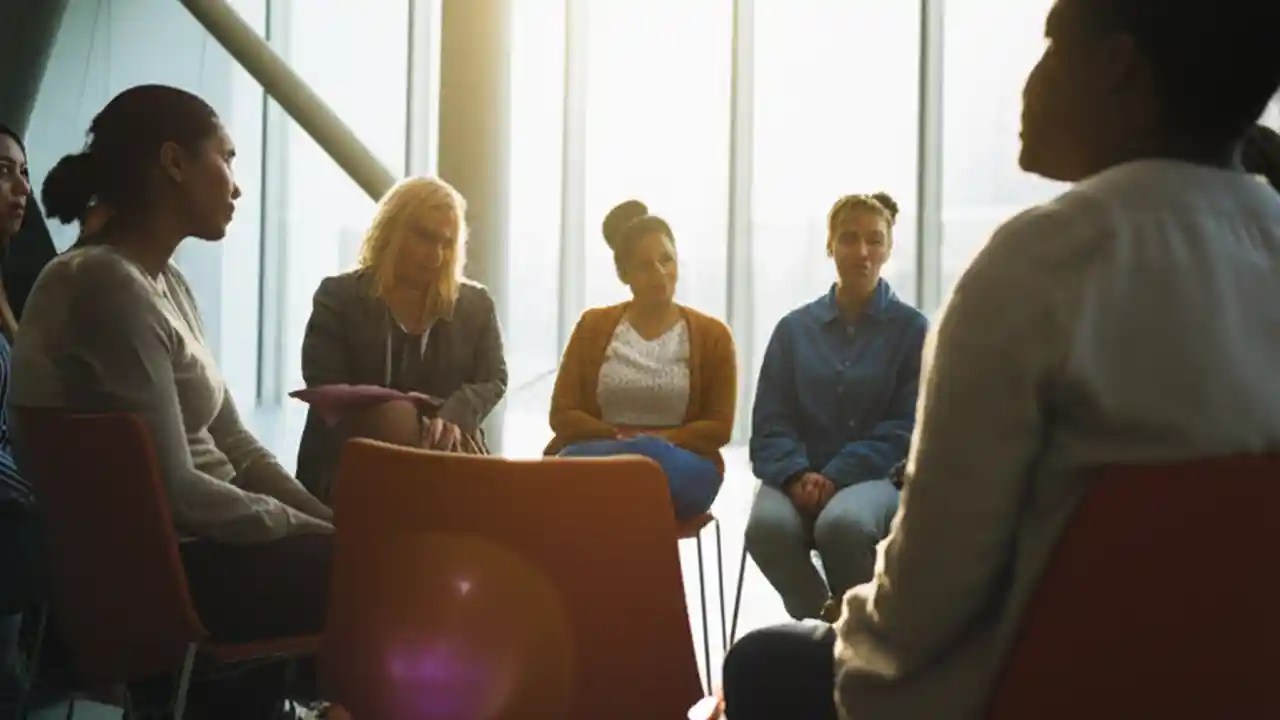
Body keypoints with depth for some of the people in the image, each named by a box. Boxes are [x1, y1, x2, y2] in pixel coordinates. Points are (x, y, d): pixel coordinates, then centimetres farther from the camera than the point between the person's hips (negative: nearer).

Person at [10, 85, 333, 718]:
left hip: (195, 542, 9)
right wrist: (316, 531, -12)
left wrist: (329, 521, 0)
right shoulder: (106, 287, -19)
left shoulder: (165, 284, 11)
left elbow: (232, 445, 10)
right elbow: (173, 489, -22)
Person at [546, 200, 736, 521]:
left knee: (651, 458, -40)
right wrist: (618, 439, -12)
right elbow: (563, 416, 6)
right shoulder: (593, 326, 12)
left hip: (683, 466, 0)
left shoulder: (712, 335, 8)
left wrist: (654, 443, -14)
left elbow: (718, 428, 2)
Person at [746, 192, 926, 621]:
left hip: (876, 473, -2)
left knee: (842, 524, -37)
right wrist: (797, 474, -14)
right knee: (767, 527, -33)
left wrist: (837, 475, -16)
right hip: (798, 473, 2)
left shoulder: (911, 329, 6)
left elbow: (907, 426, -2)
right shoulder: (794, 328, 12)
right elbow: (770, 423, 7)